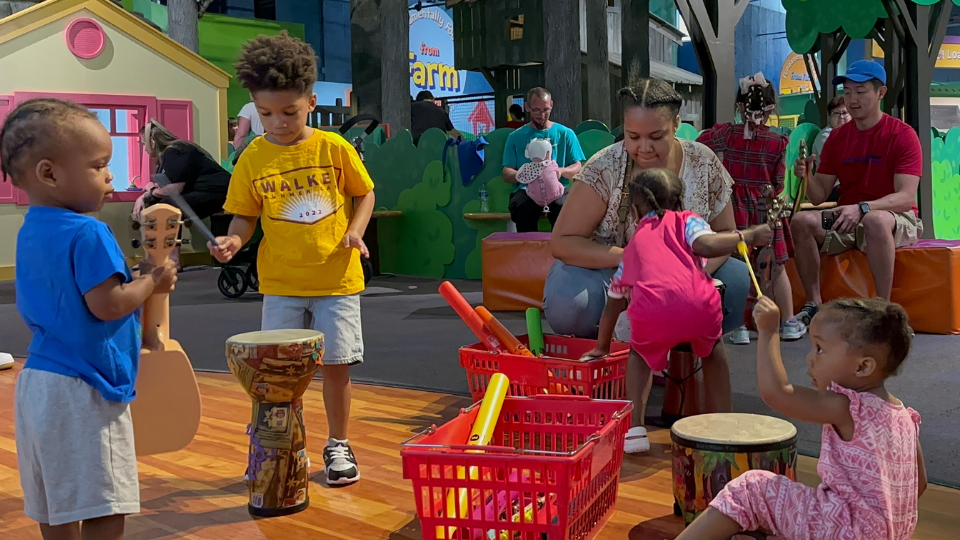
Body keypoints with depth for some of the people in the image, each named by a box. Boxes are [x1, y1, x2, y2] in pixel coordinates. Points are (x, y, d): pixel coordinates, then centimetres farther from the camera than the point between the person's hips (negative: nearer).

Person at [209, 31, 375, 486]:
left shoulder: (334, 148, -5)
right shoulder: (252, 159, -3)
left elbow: (364, 193, 6)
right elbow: (245, 215, 4)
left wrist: (356, 230, -10)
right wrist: (234, 240, -16)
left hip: (337, 278, -1)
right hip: (281, 283, 1)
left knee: (336, 364, 6)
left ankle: (338, 445, 24)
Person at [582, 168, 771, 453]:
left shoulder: (633, 246, 37)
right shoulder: (685, 219, 28)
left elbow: (613, 303, 46)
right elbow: (705, 244, 2)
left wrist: (602, 347, 59)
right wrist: (748, 236, 16)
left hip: (651, 312, 1)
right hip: (699, 306, 0)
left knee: (641, 354, 33)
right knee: (713, 349, 34)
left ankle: (634, 429, 18)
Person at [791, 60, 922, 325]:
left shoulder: (902, 135, -10)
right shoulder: (837, 137, 5)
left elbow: (906, 197, -20)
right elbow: (820, 196, 3)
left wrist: (862, 208, -36)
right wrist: (806, 177, -19)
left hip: (897, 219, -5)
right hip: (847, 219, 5)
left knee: (875, 220, -39)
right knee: (802, 221, -21)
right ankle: (814, 303, -14)